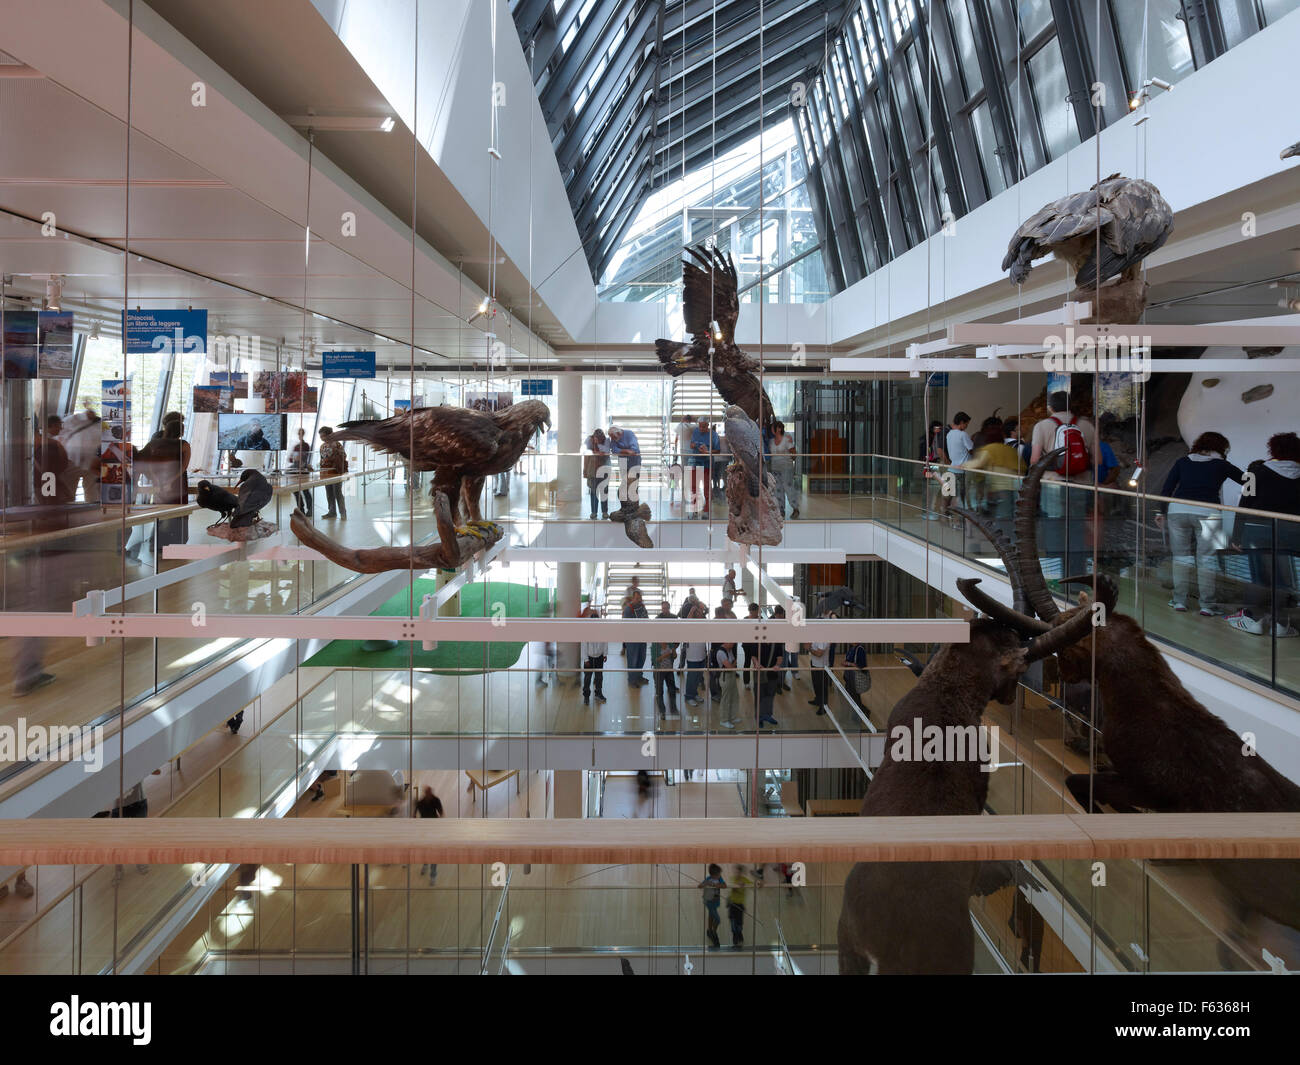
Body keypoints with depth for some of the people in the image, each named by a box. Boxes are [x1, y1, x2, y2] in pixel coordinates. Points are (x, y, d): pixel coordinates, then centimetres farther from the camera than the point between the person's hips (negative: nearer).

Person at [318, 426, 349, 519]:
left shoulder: (336, 444, -9)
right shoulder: (322, 446, 11)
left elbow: (344, 456, -7)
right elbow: (322, 459, 19)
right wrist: (321, 471, 15)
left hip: (336, 473, -7)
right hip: (326, 473, 7)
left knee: (337, 493, -7)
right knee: (329, 493, 10)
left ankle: (343, 513, -3)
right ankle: (332, 511, 18)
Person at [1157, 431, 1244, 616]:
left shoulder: (1183, 461, 15)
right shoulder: (1221, 465, 10)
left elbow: (1167, 488, 10)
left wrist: (1160, 511, 12)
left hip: (1178, 510, 2)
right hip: (1207, 512, -2)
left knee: (1181, 556, 12)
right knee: (1206, 559, 4)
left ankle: (1179, 601, 13)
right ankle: (1207, 605, 6)